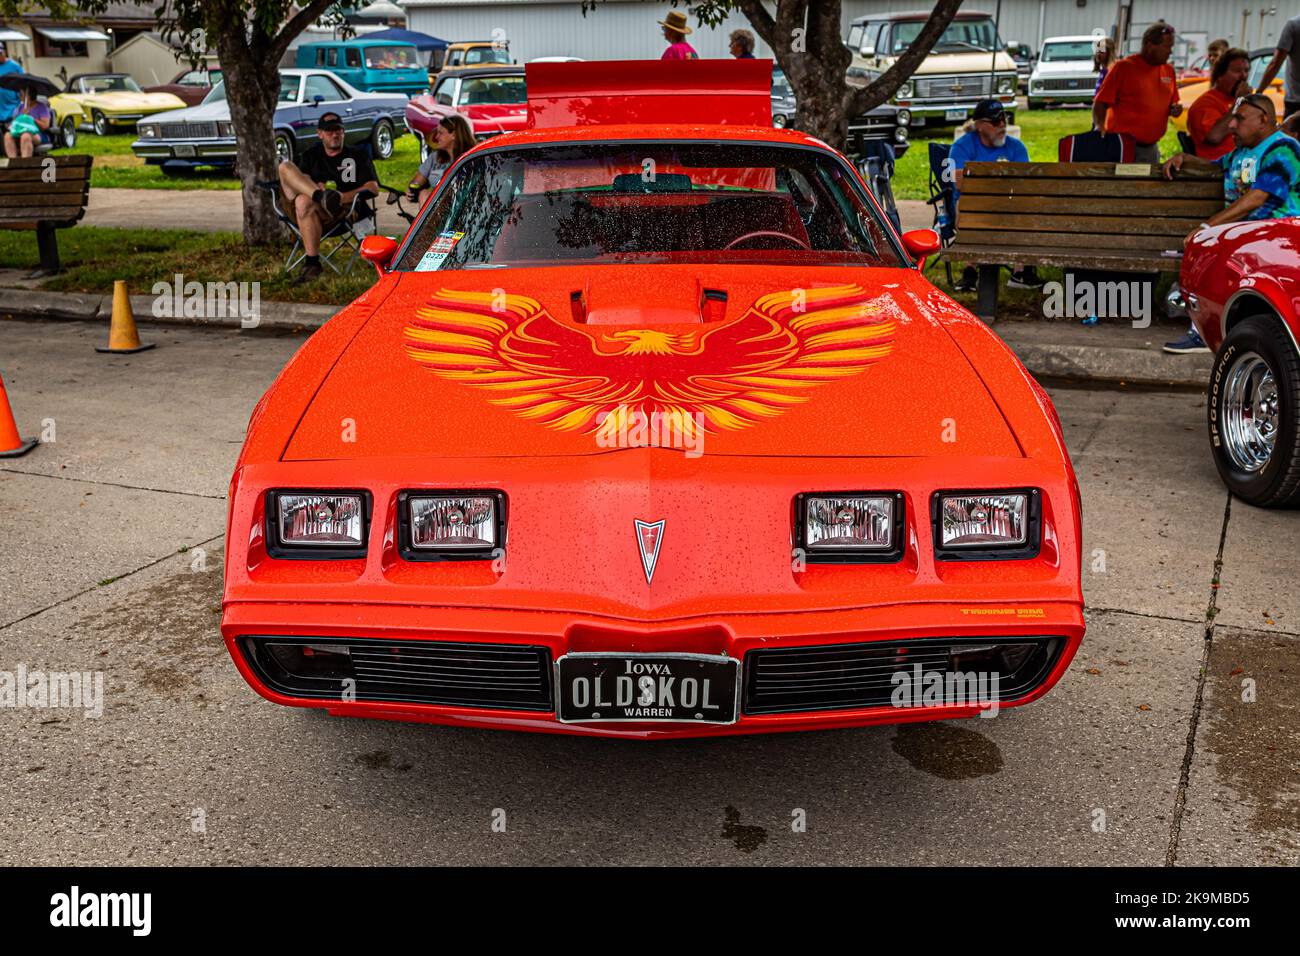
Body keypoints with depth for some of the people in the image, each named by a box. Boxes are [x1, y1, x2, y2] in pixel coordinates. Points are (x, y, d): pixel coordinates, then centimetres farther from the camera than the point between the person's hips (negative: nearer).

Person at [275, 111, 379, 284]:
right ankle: (321, 197, -38)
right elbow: (302, 181, 15)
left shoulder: (358, 155, 18)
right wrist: (317, 187, -11)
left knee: (305, 202, -36)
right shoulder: (311, 156, 29)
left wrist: (342, 197, -13)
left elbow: (373, 188, 4)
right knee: (285, 167, -12)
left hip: (342, 212, -4)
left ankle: (312, 263, -37)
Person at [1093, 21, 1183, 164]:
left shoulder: (1168, 70, 12)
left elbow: (1171, 103, 23)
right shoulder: (1124, 67, -6)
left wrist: (1175, 108, 0)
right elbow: (1100, 104, -10)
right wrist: (1100, 128, -27)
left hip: (1151, 148, 6)